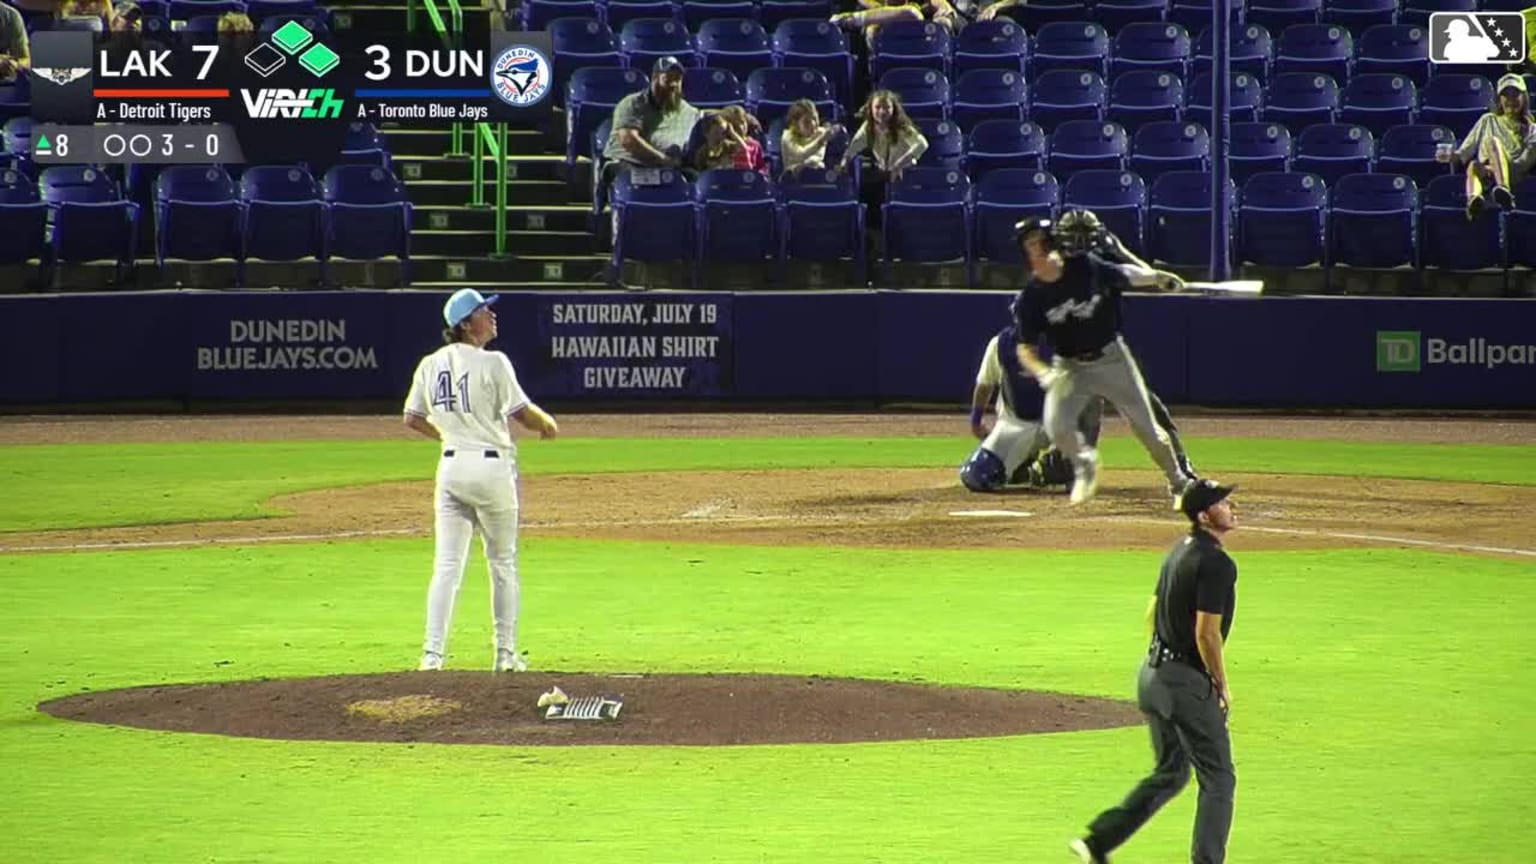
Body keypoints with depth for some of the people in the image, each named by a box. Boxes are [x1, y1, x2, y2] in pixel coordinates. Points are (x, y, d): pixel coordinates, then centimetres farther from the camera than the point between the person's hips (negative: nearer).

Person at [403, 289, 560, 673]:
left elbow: (412, 419, 10)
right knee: (503, 563, 9)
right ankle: (506, 653, 13)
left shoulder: (430, 365, 5)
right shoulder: (492, 363, -12)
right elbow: (523, 413, -13)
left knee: (447, 565, 3)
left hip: (451, 466, 4)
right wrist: (548, 424, 9)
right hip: (491, 465, -4)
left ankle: (433, 653, -6)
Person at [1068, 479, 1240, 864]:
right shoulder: (1216, 563, -19)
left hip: (1153, 673, 9)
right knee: (1218, 779, 4)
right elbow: (1207, 633, -22)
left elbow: (1153, 614, 18)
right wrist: (1222, 685, -10)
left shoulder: (1180, 551, 10)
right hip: (1188, 683, -9)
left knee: (1170, 774, 19)